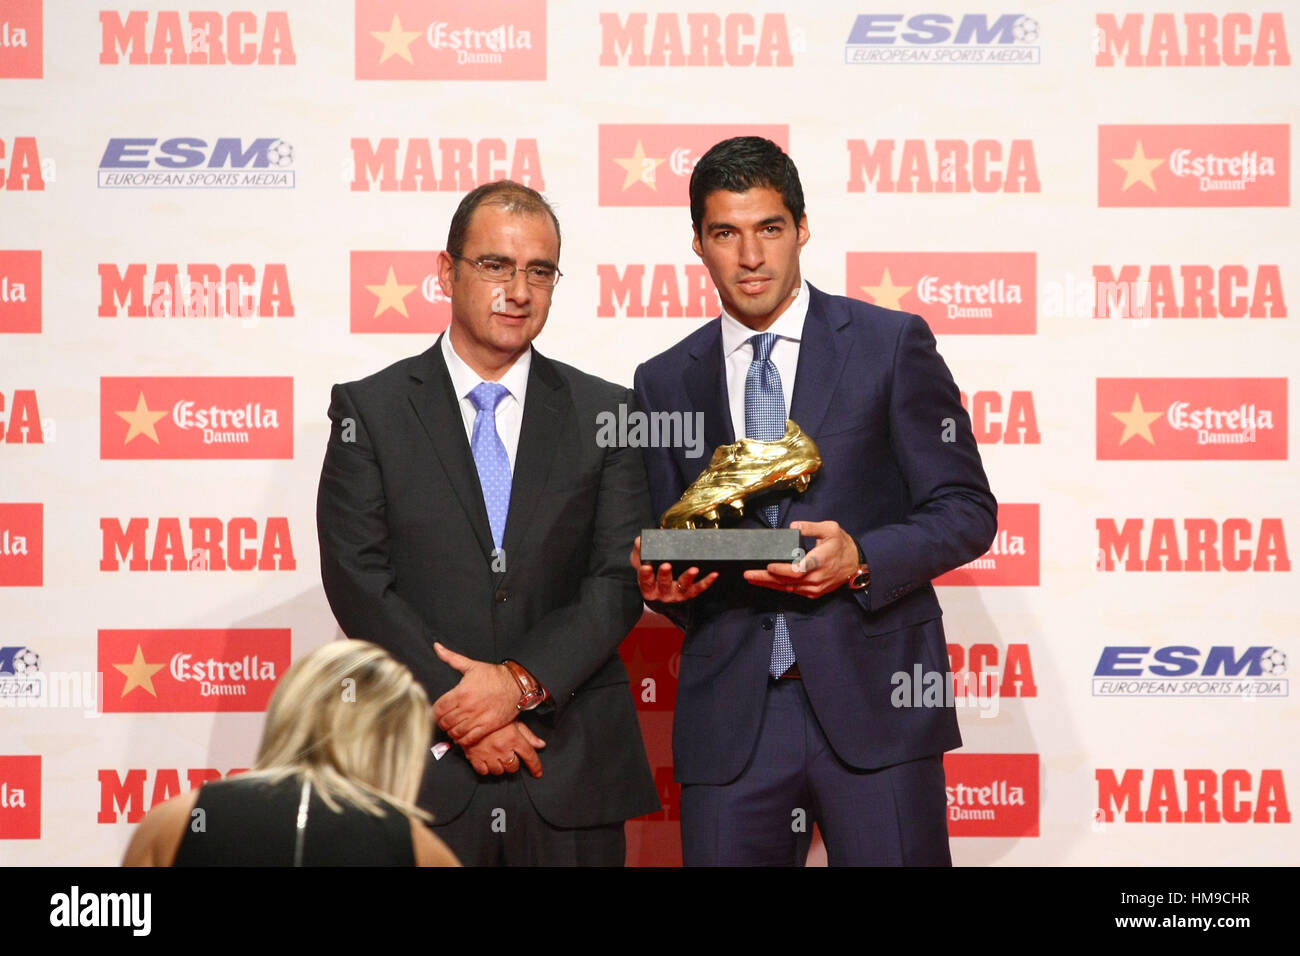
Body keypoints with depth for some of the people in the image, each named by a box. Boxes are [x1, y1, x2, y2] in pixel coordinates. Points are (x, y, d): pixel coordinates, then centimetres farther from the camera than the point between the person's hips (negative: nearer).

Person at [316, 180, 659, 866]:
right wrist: (458, 716, -12)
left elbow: (620, 580, 0)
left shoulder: (605, 414, 7)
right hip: (423, 771, -1)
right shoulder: (369, 410, 3)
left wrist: (523, 680, -13)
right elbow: (357, 580, -5)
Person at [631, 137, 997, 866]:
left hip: (874, 702, -2)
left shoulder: (892, 344, 3)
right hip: (730, 719, 2)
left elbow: (968, 510, 2)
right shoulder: (665, 383, 12)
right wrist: (661, 580, -6)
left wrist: (861, 559, -15)